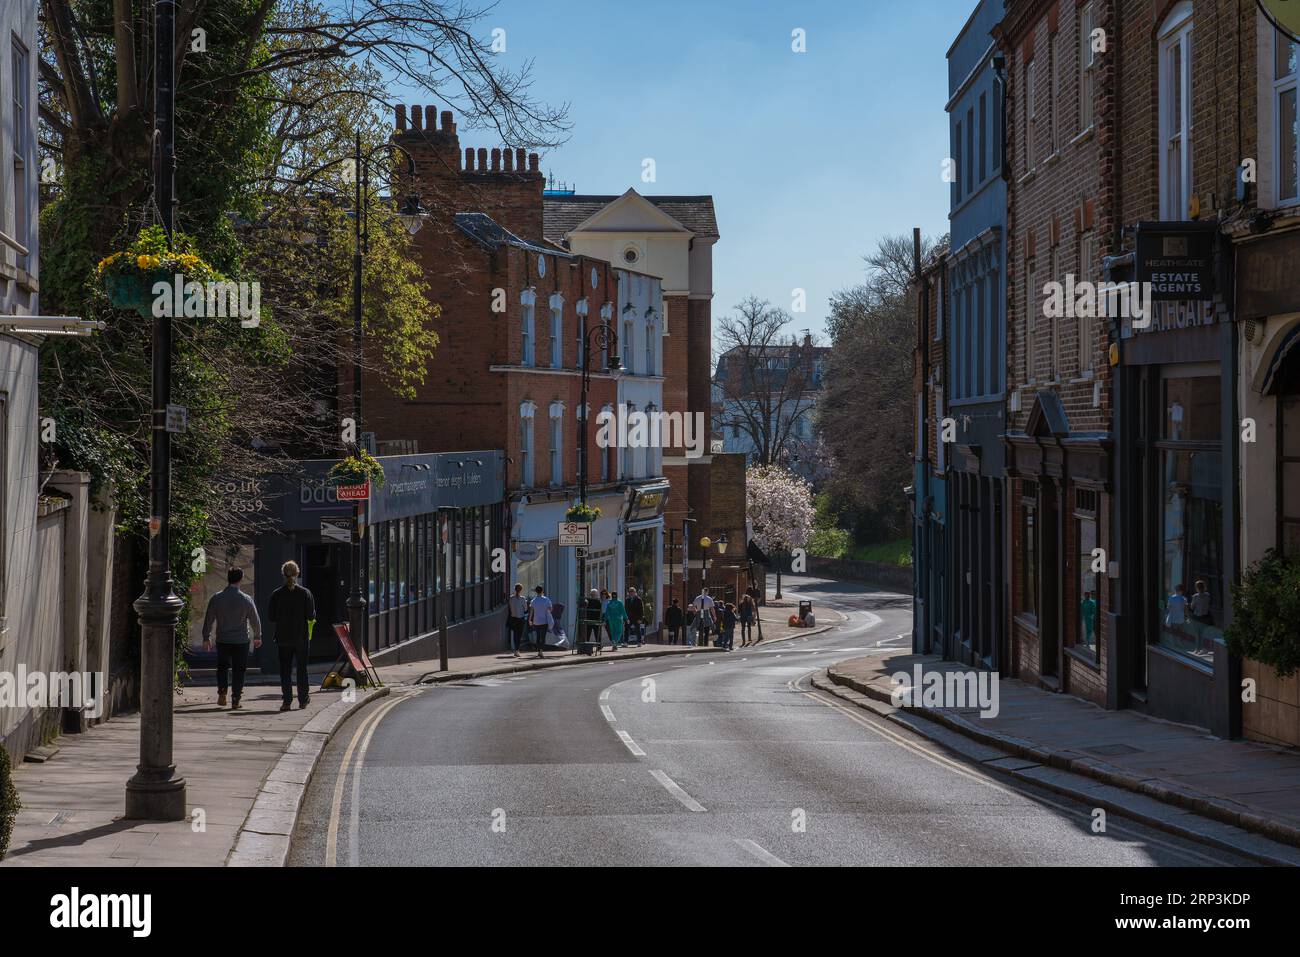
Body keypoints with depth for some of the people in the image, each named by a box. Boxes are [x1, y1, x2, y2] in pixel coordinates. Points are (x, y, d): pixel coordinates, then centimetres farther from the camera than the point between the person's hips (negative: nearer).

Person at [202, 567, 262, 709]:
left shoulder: (216, 598, -5)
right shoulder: (246, 600, -8)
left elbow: (208, 620, 0)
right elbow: (255, 620, 1)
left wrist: (206, 639, 11)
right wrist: (257, 637, 17)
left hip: (222, 640, 1)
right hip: (241, 640, -1)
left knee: (222, 667, 20)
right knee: (238, 670, 7)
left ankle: (222, 693, 4)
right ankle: (235, 701, 5)